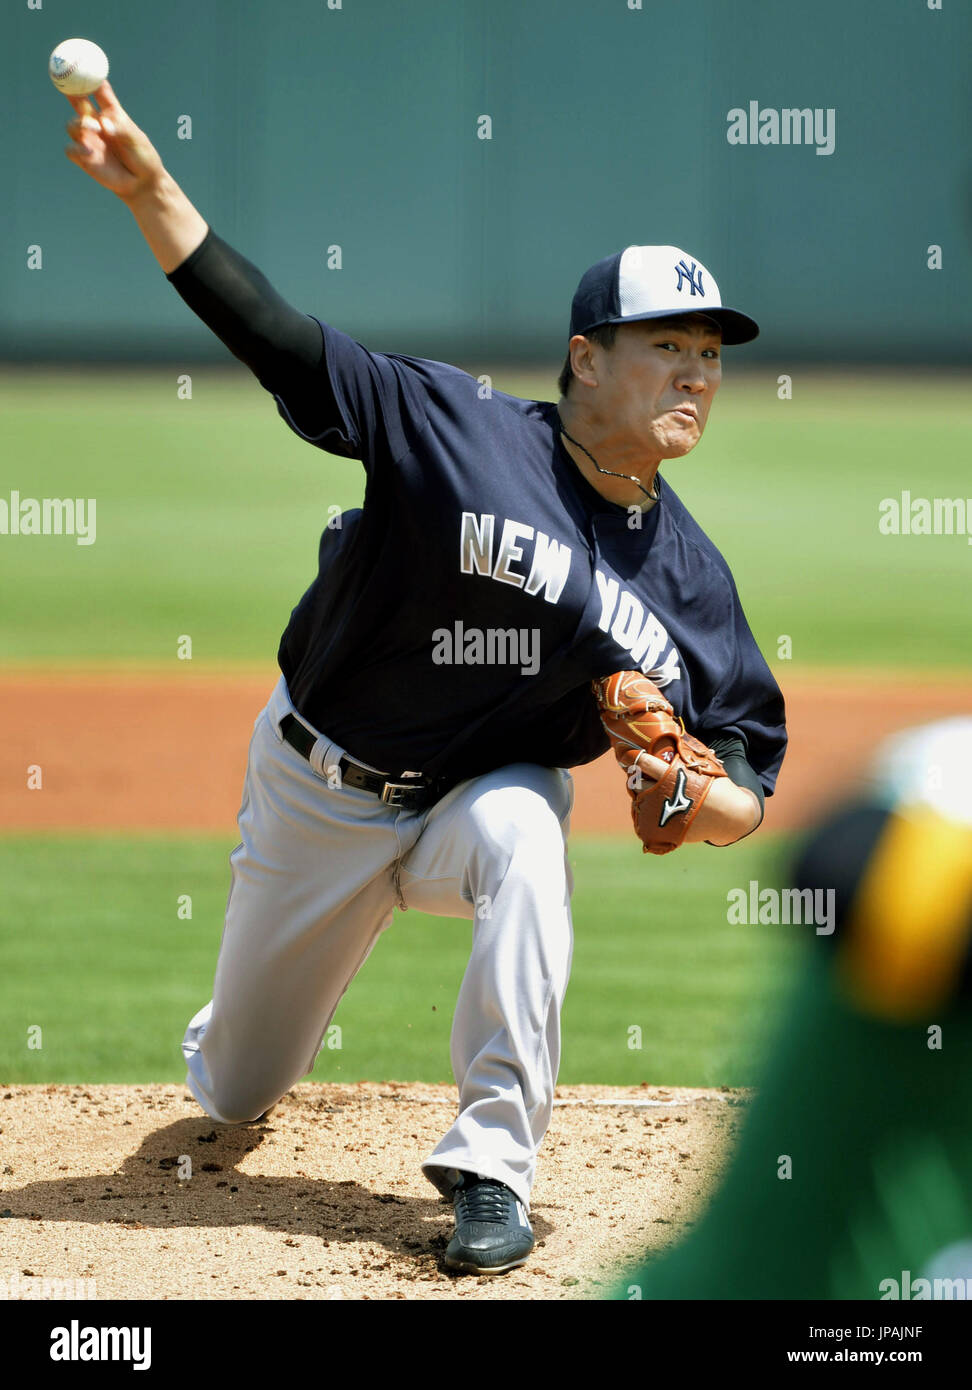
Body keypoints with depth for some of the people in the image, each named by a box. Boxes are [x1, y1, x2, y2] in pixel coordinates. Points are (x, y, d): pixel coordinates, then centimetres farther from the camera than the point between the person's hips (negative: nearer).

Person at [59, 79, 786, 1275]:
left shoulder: (690, 573, -10)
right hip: (324, 795, -1)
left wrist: (702, 791, -30)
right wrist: (148, 187, -38)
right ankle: (236, 1032, 55)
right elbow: (273, 335, -27)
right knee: (233, 1097, 13)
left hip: (484, 794, 1)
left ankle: (491, 1167, -29)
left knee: (522, 835, -38)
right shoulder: (454, 430, -22)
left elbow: (745, 793, -5)